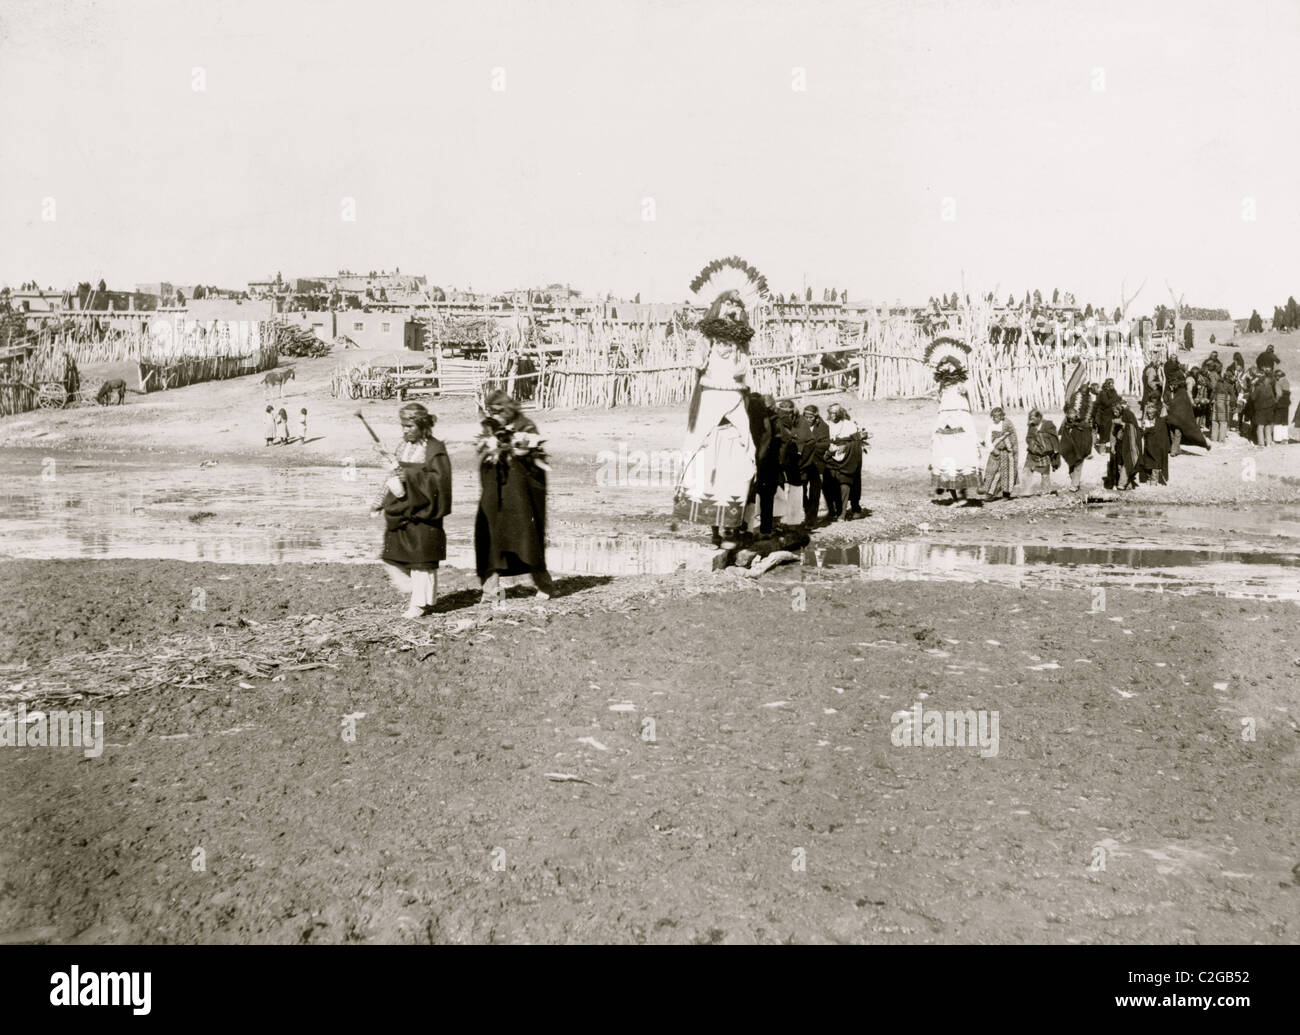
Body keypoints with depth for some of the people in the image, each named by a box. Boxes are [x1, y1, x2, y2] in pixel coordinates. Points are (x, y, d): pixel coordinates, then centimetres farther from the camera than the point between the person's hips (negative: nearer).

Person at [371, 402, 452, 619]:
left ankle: (422, 603, 7)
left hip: (420, 511, -7)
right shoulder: (403, 447, 11)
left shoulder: (434, 449, -10)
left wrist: (409, 475, -23)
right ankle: (418, 593, 21)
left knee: (421, 558, -2)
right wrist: (381, 501, 16)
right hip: (399, 510, 7)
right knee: (393, 558, 7)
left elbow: (439, 479, -18)